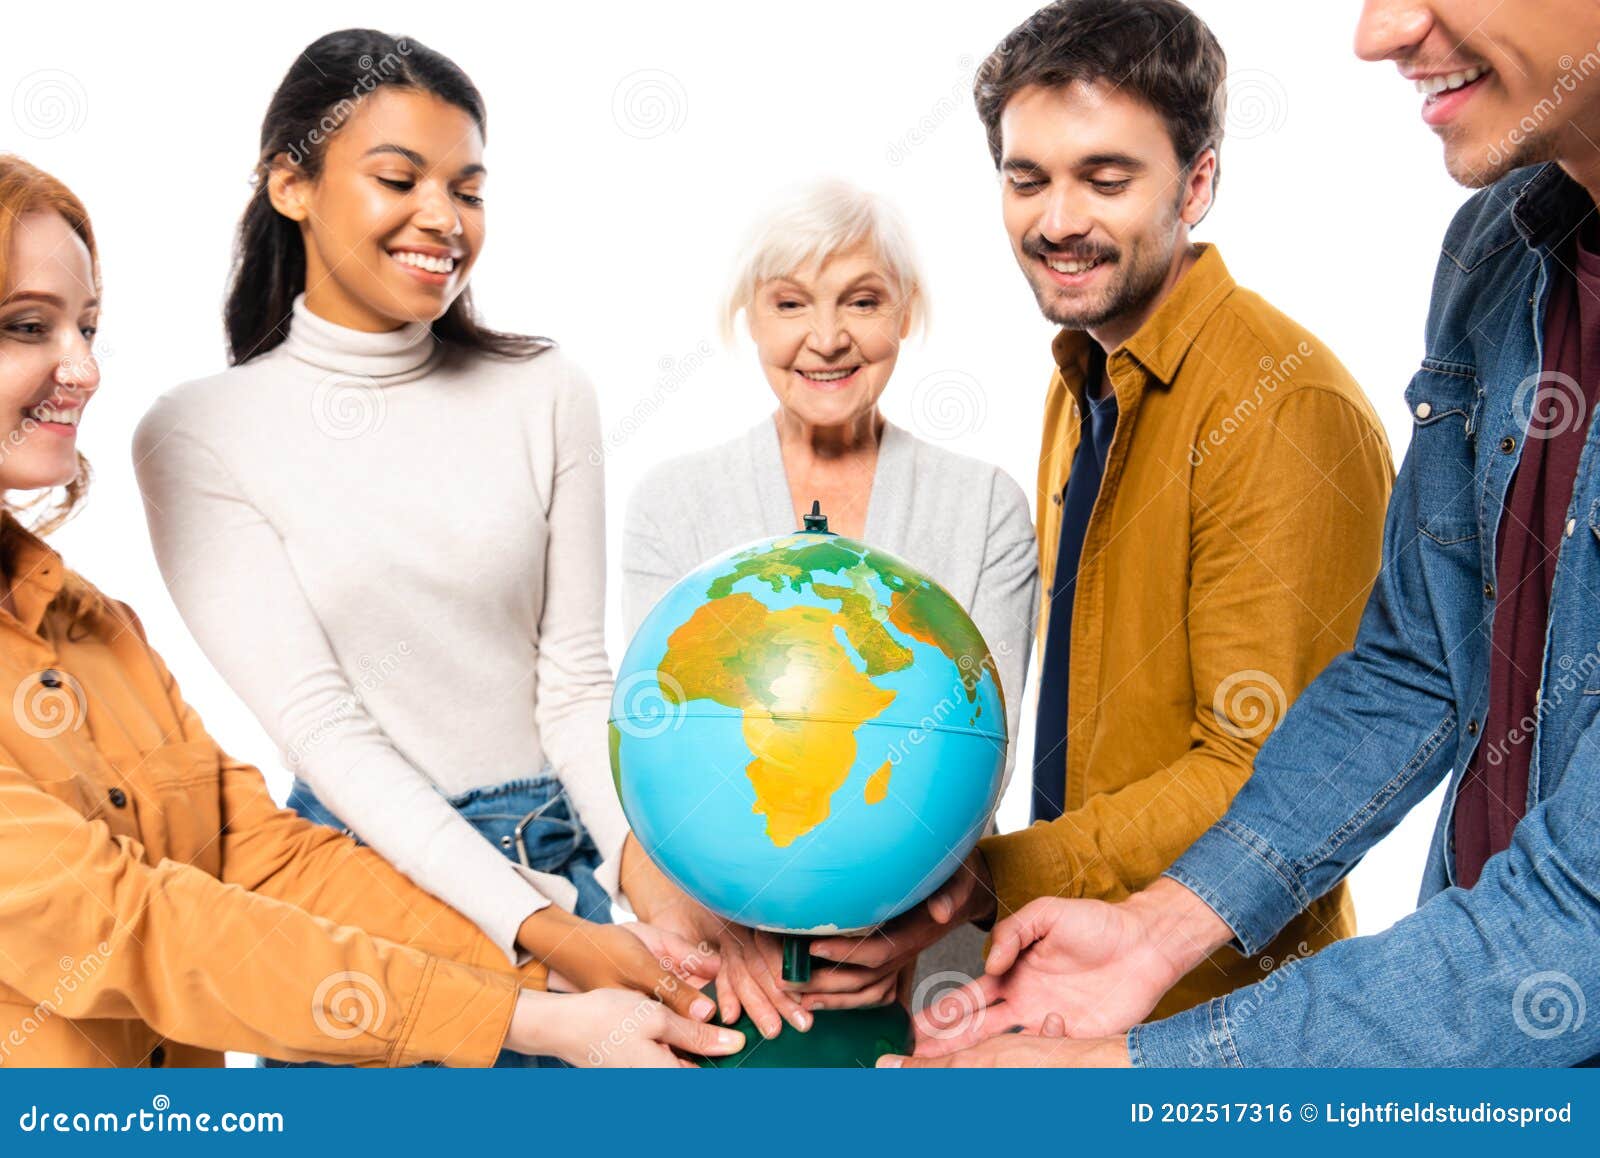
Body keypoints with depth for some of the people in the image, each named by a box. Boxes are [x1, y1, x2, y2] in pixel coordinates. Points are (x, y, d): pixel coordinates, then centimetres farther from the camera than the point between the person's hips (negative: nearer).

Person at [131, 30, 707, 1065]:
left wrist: (639, 853, -22)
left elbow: (575, 678, -3)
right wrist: (530, 926, -23)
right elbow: (319, 724, -14)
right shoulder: (200, 434, -9)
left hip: (559, 859, 2)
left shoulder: (544, 393, -3)